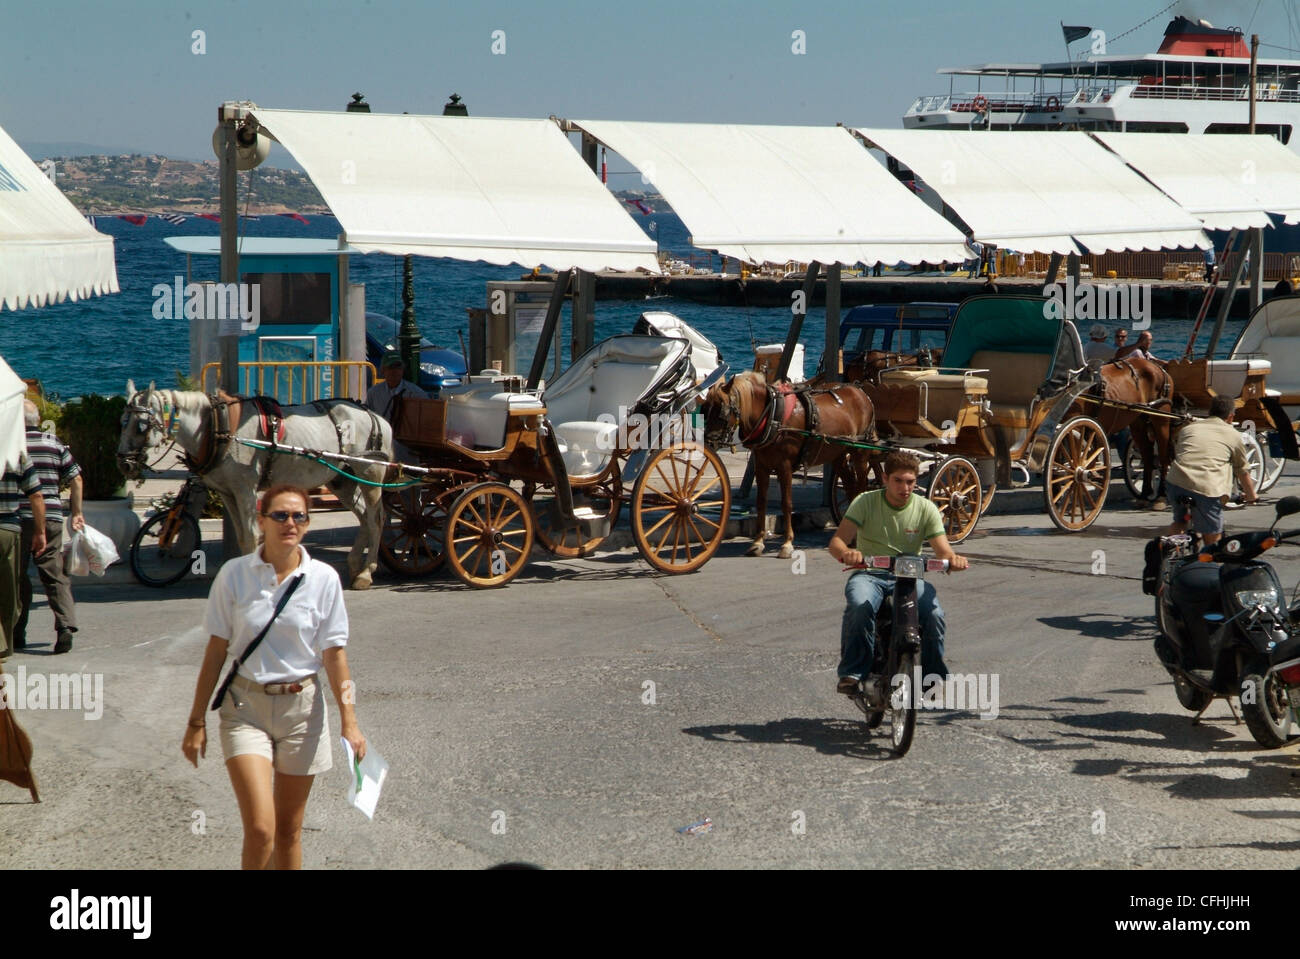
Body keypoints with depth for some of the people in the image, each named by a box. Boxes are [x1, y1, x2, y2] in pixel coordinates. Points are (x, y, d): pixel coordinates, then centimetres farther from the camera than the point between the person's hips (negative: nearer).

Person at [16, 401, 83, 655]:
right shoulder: (55, 444, 6)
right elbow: (76, 479, 7)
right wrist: (76, 512, 15)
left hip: (17, 518, -2)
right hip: (51, 517, 2)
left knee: (17, 576, 9)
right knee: (55, 574, 4)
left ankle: (17, 633, 13)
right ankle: (65, 624, -14)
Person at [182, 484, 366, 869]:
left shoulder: (323, 578, -2)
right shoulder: (234, 574, -4)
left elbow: (334, 652, 1)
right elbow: (216, 650, 1)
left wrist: (348, 721, -6)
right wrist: (197, 721, 2)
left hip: (302, 707, 2)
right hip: (246, 707, -1)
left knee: (289, 830, 9)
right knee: (260, 830, -15)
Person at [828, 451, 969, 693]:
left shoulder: (926, 508, 4)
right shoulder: (865, 502, -1)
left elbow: (943, 550, -3)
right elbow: (836, 541, -10)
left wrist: (953, 559, -29)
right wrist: (846, 552, -36)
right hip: (869, 574, -1)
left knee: (934, 614, -27)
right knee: (859, 607, -35)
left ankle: (934, 677, -7)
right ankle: (852, 673, -24)